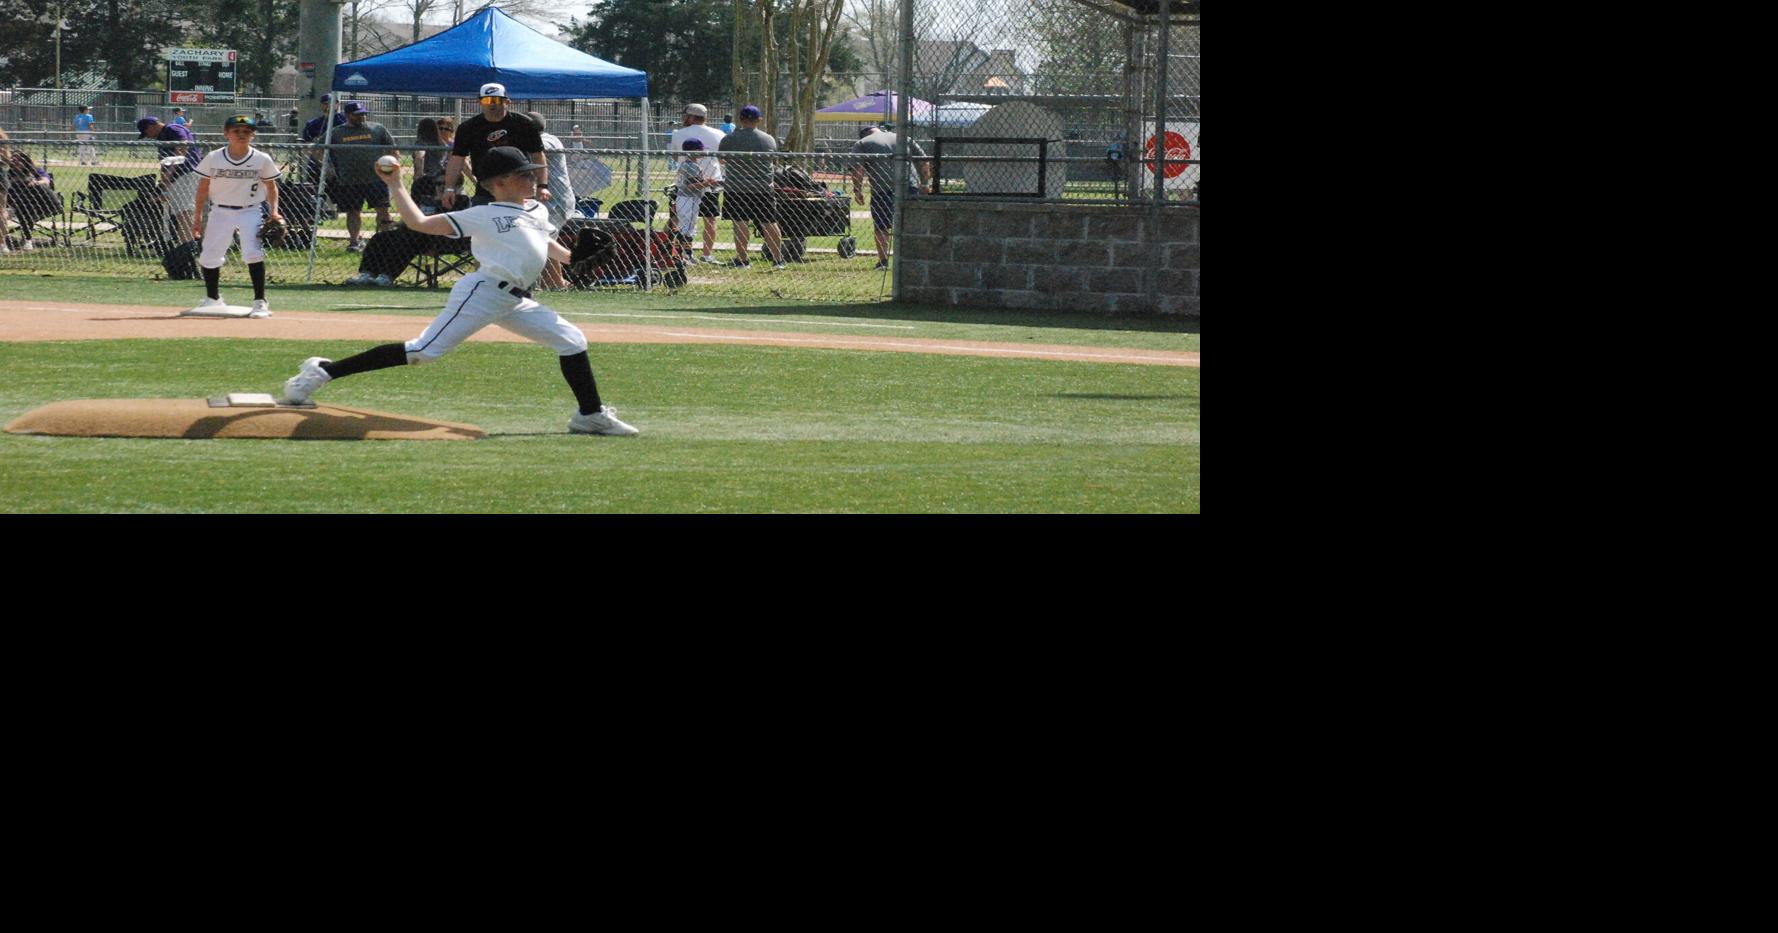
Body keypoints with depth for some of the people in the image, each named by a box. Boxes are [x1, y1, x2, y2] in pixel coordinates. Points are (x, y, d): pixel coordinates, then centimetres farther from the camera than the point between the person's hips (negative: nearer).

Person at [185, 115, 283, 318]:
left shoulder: (262, 160, -5)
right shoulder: (213, 159, -3)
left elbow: (271, 187, 7)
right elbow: (203, 189, 4)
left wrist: (273, 212, -7)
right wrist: (197, 218, 3)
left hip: (250, 212, -2)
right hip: (220, 212, 2)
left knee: (253, 252, -21)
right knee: (209, 256, 5)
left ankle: (260, 302, -14)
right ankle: (213, 299, 28)